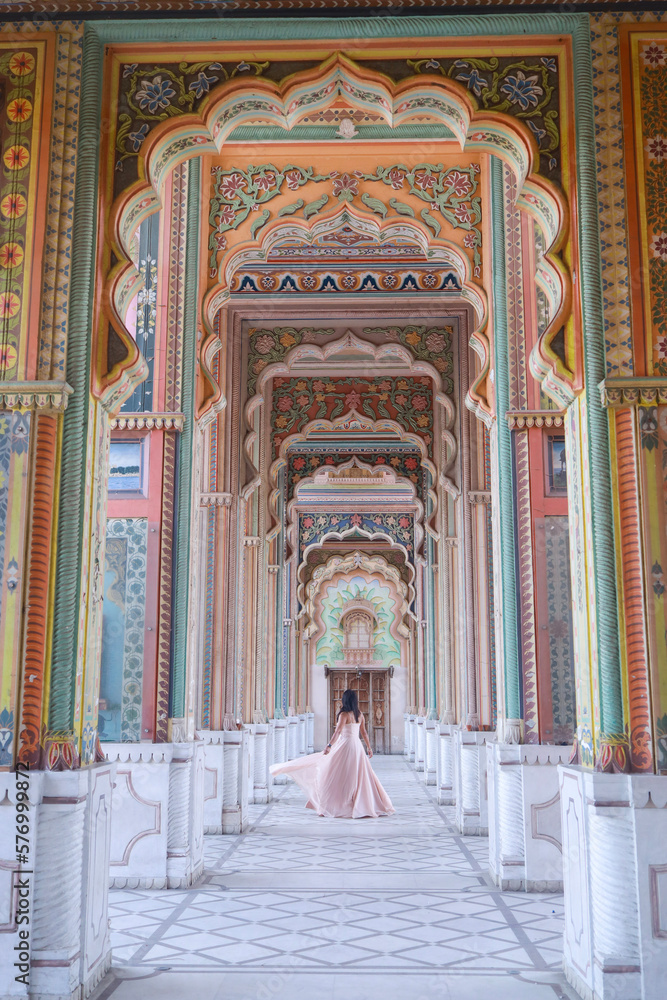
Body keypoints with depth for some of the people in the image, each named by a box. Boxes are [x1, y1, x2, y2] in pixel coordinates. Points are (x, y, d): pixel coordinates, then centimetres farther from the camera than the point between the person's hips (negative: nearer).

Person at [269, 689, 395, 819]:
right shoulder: (360, 714, 9)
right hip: (357, 746, 7)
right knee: (359, 776, 10)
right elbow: (364, 733, 14)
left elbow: (338, 732, -19)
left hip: (345, 744, -7)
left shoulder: (344, 714, -9)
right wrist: (369, 748, 21)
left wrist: (329, 746, -23)